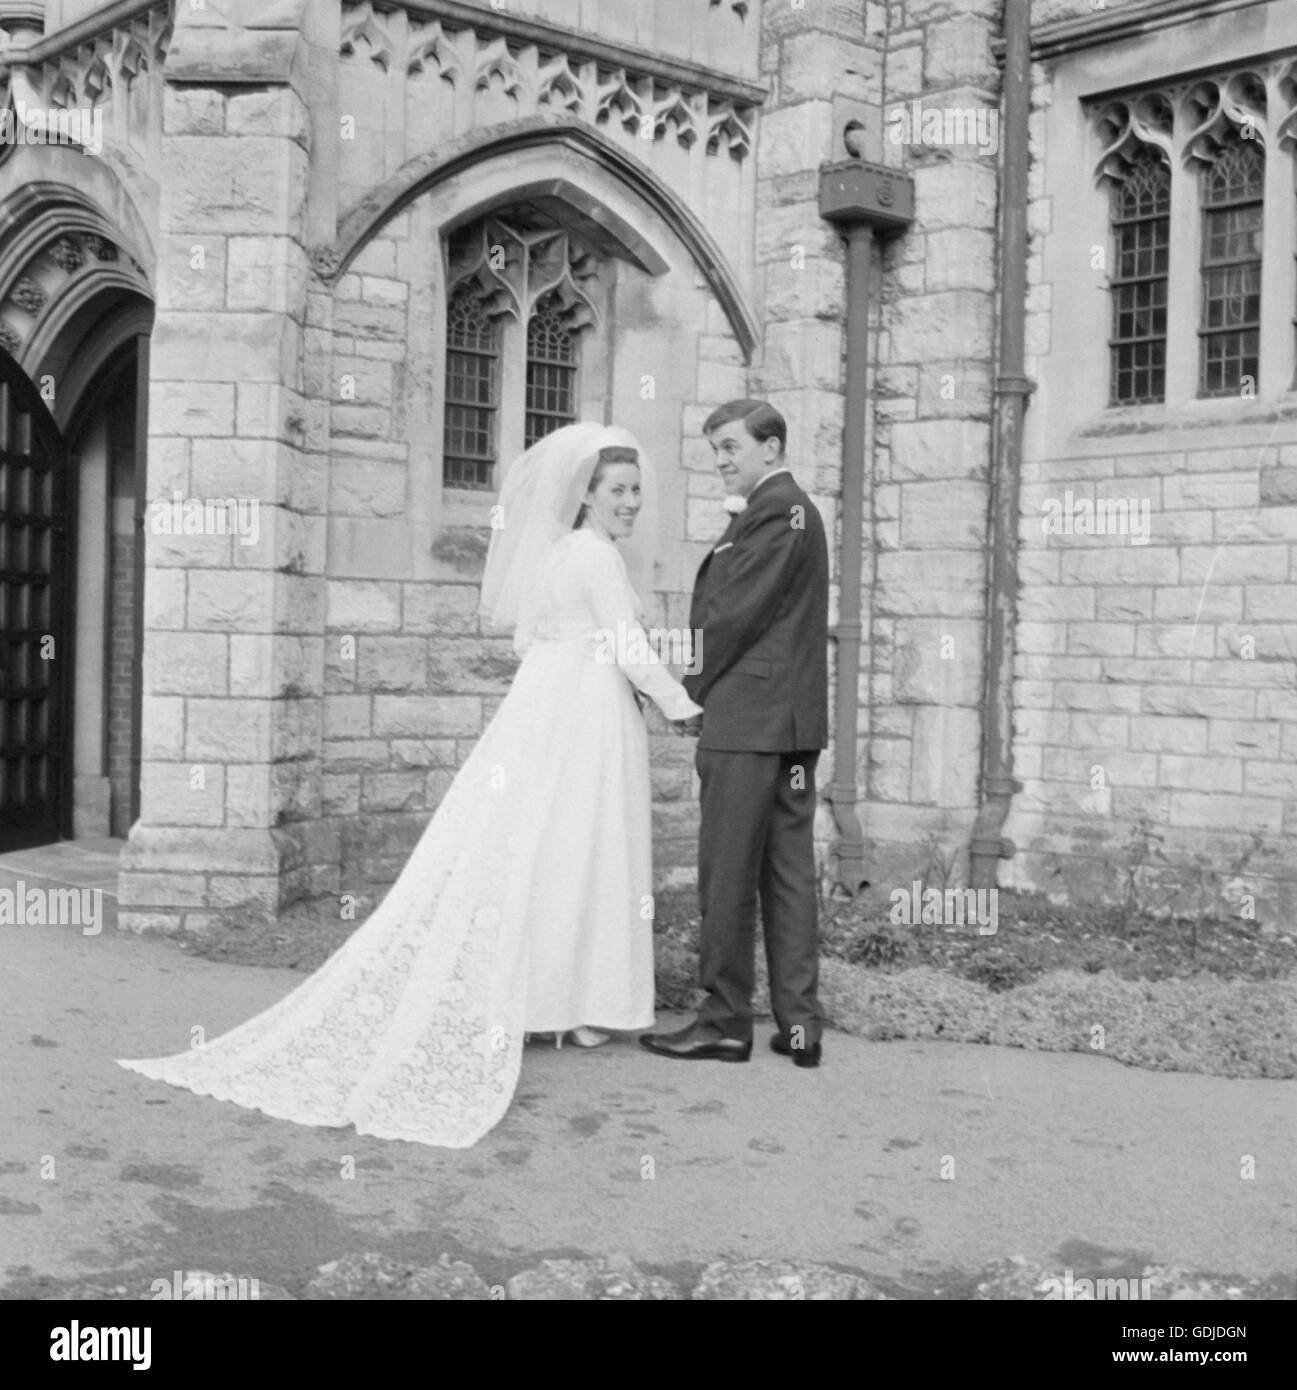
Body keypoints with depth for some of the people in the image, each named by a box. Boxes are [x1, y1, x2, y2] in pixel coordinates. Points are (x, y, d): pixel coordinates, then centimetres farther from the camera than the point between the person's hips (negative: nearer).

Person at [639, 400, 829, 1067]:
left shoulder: (775, 511, -12)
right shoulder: (796, 509, 20)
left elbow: (733, 613, -15)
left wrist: (689, 692, -3)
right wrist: (701, 687, 12)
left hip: (749, 718, -10)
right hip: (791, 719, 10)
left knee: (727, 873, -2)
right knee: (789, 870, 9)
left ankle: (725, 1022, 5)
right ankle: (799, 1024, 12)